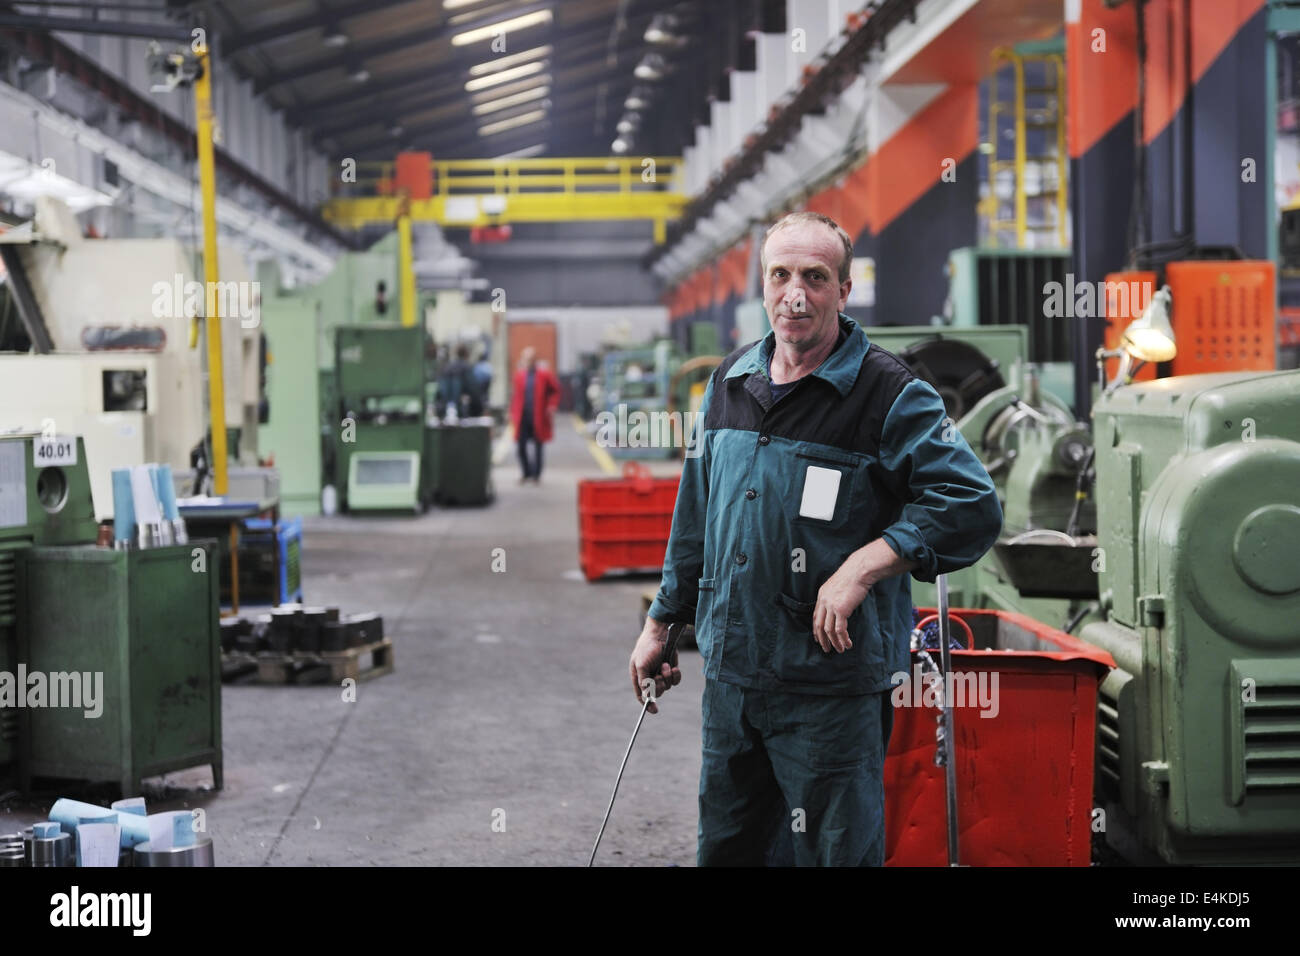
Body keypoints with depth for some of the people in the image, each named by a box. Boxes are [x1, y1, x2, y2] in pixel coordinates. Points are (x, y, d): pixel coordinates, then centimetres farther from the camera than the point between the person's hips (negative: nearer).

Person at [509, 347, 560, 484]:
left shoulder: (545, 374, -4)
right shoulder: (519, 374, 5)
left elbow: (555, 390, 4)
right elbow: (515, 395, 11)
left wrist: (552, 406, -7)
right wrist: (513, 413, 7)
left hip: (538, 418, -2)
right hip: (523, 418, 2)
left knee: (537, 447, 6)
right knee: (522, 447, 2)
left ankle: (536, 475, 16)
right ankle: (526, 473, 18)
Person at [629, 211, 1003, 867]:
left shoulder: (888, 394, -10)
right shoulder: (729, 383, 9)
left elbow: (972, 507, -17)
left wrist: (861, 568, -22)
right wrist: (661, 623, 21)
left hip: (832, 683, -6)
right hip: (729, 672, 6)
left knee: (835, 851, 3)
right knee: (724, 847, 17)